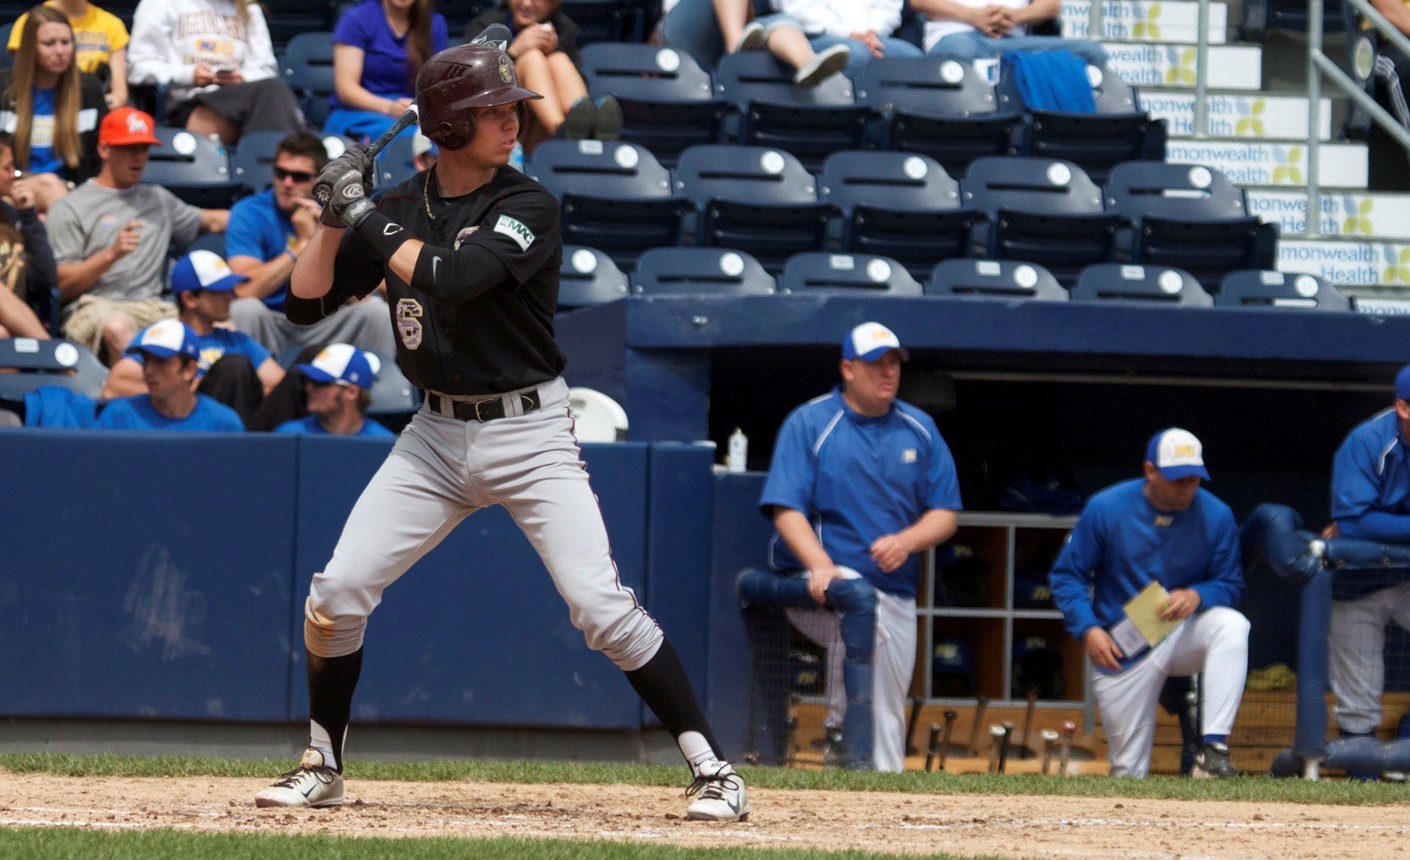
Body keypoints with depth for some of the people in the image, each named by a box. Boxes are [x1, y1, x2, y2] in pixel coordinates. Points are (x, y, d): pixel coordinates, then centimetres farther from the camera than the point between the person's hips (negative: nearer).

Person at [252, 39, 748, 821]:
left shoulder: (528, 207, -10)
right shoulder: (397, 208, 4)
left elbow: (453, 277, -27)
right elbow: (305, 303, 5)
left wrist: (364, 213, -18)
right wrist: (336, 215, -7)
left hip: (529, 434, -4)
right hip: (436, 435, 4)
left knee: (601, 605, -15)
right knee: (335, 594, -3)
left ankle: (711, 768, -8)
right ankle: (321, 767, 16)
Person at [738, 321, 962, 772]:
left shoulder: (920, 430, 11)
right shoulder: (808, 423, -1)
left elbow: (945, 514, 9)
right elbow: (785, 508, -9)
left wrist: (906, 541, -13)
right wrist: (821, 568, -25)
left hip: (896, 595, 5)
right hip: (816, 585, -5)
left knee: (888, 714, 4)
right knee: (859, 597, -38)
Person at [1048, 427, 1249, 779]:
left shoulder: (1216, 516, -7)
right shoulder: (1105, 509, -9)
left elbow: (1230, 585, 1)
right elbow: (1066, 576, -2)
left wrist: (1197, 596, -22)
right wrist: (1088, 629, -18)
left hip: (1185, 632, 1)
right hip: (1122, 652, -1)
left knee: (1232, 626, -34)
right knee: (1129, 774, -2)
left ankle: (1213, 747, -38)